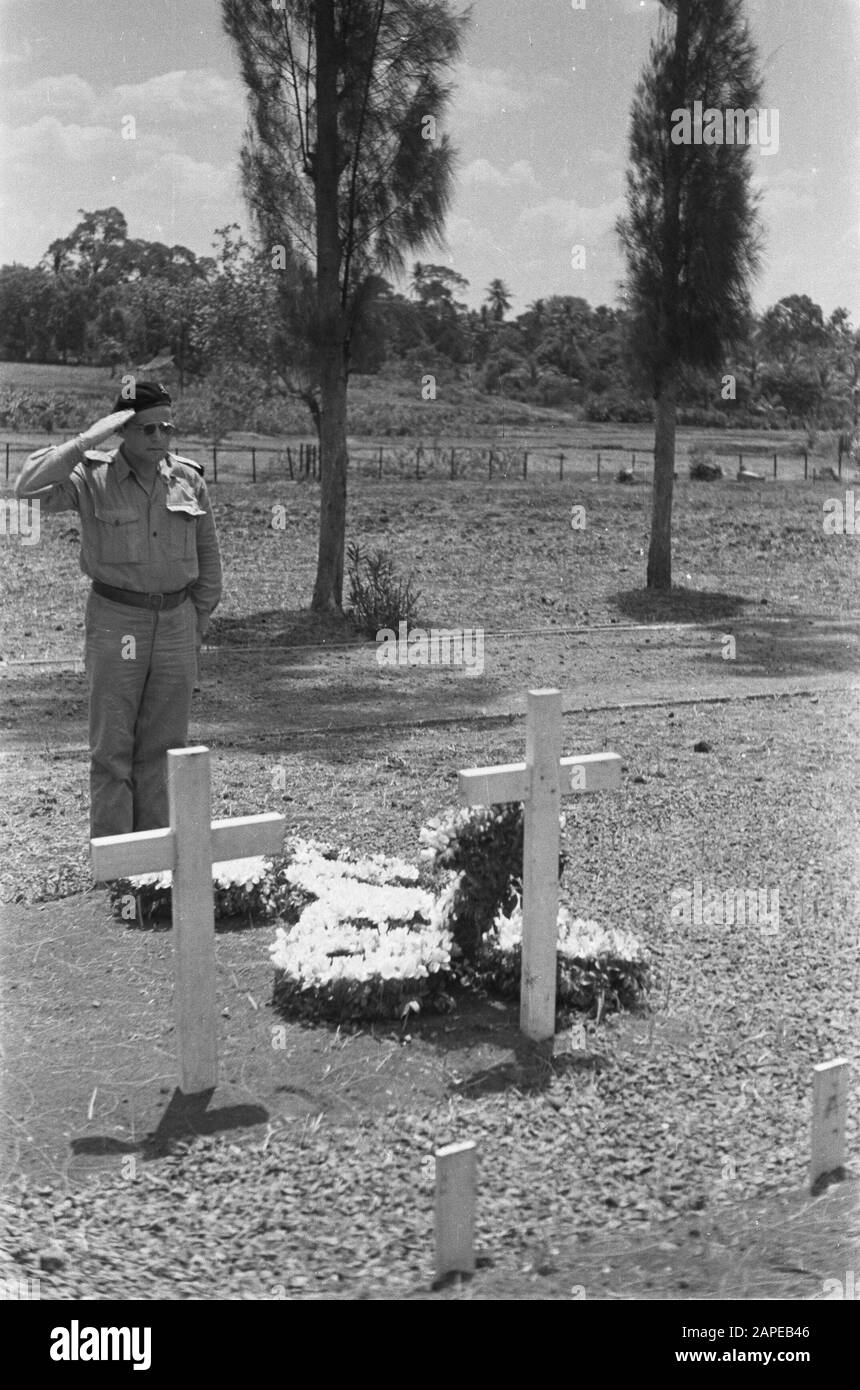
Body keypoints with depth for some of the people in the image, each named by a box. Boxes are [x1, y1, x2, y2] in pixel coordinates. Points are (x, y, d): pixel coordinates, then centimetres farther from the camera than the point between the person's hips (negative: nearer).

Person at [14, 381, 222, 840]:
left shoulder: (188, 479, 2)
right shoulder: (92, 477, -8)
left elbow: (208, 556, 12)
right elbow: (28, 484, -25)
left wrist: (199, 623, 10)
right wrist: (88, 440, -25)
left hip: (176, 624, 3)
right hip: (115, 624, -3)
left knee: (164, 744, 8)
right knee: (112, 745, 0)